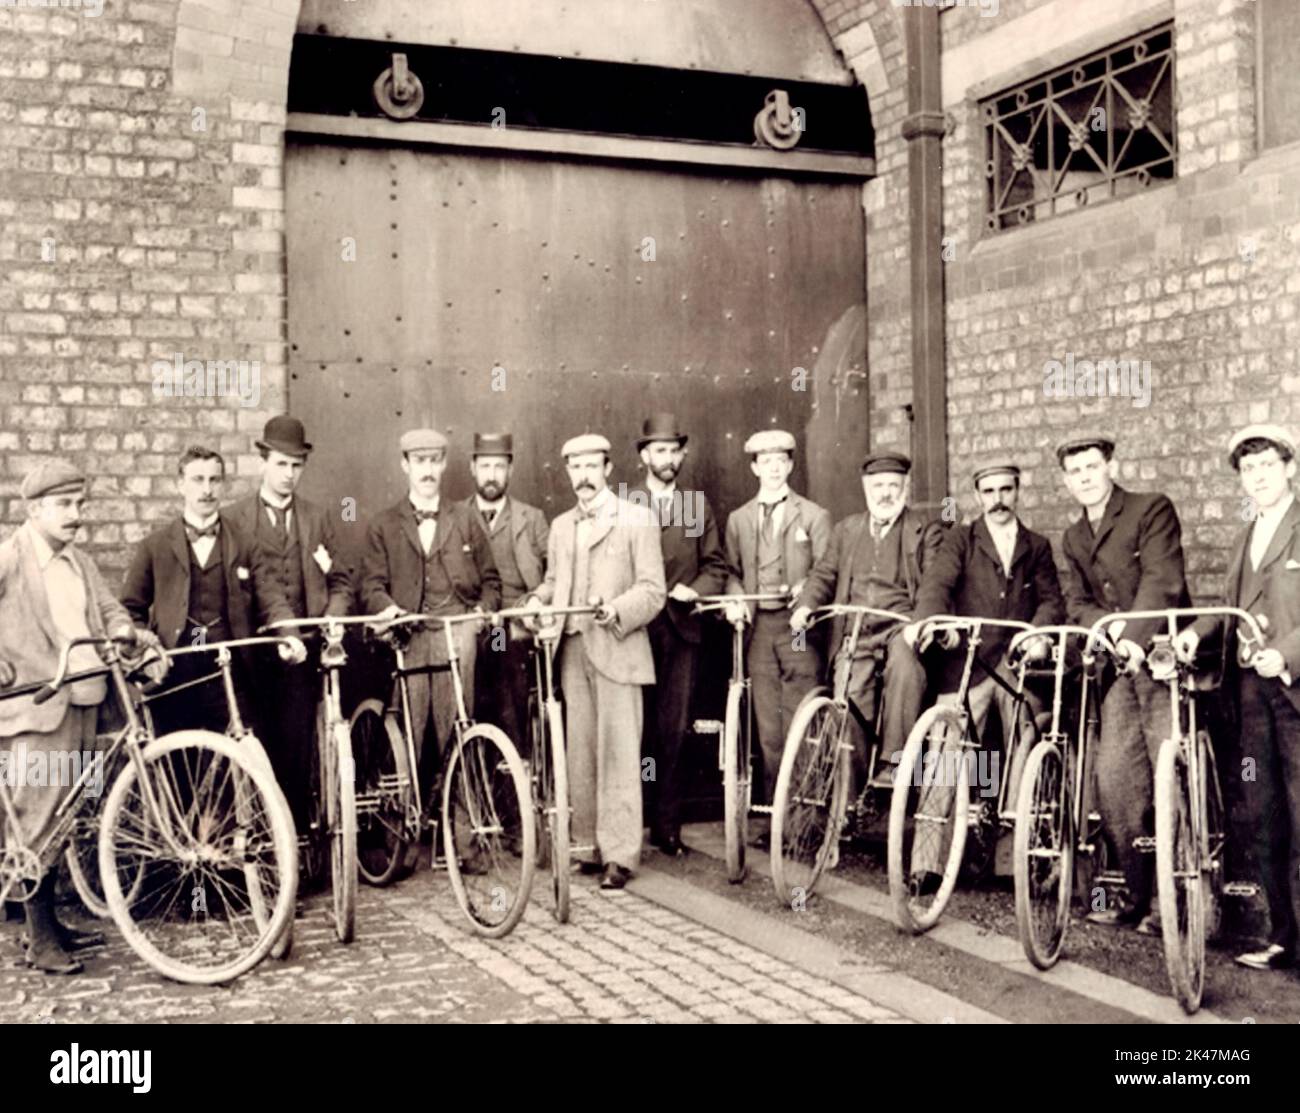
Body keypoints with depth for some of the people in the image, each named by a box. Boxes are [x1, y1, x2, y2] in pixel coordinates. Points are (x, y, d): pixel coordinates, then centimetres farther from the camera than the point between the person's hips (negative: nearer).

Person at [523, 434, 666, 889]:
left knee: (618, 753, -7)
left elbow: (652, 590, -4)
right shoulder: (561, 526, 20)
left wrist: (616, 611, -22)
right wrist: (538, 600, 1)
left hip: (616, 649, -5)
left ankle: (620, 855, -3)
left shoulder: (638, 520, 2)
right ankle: (588, 846, 13)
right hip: (572, 649, 5)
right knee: (579, 754, 5)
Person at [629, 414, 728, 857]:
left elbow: (715, 564, 12)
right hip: (635, 626, -2)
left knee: (674, 730, 3)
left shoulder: (698, 505, 13)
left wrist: (695, 589, -5)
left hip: (682, 626, 2)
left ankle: (667, 825, 11)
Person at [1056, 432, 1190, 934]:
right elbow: (1076, 603, 8)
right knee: (1112, 778, -1)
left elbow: (1162, 581, -15)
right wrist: (1111, 625, -14)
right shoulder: (1074, 539, 17)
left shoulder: (1153, 510, -2)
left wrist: (1136, 637, -28)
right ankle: (1137, 892, 10)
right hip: (1119, 667, 6)